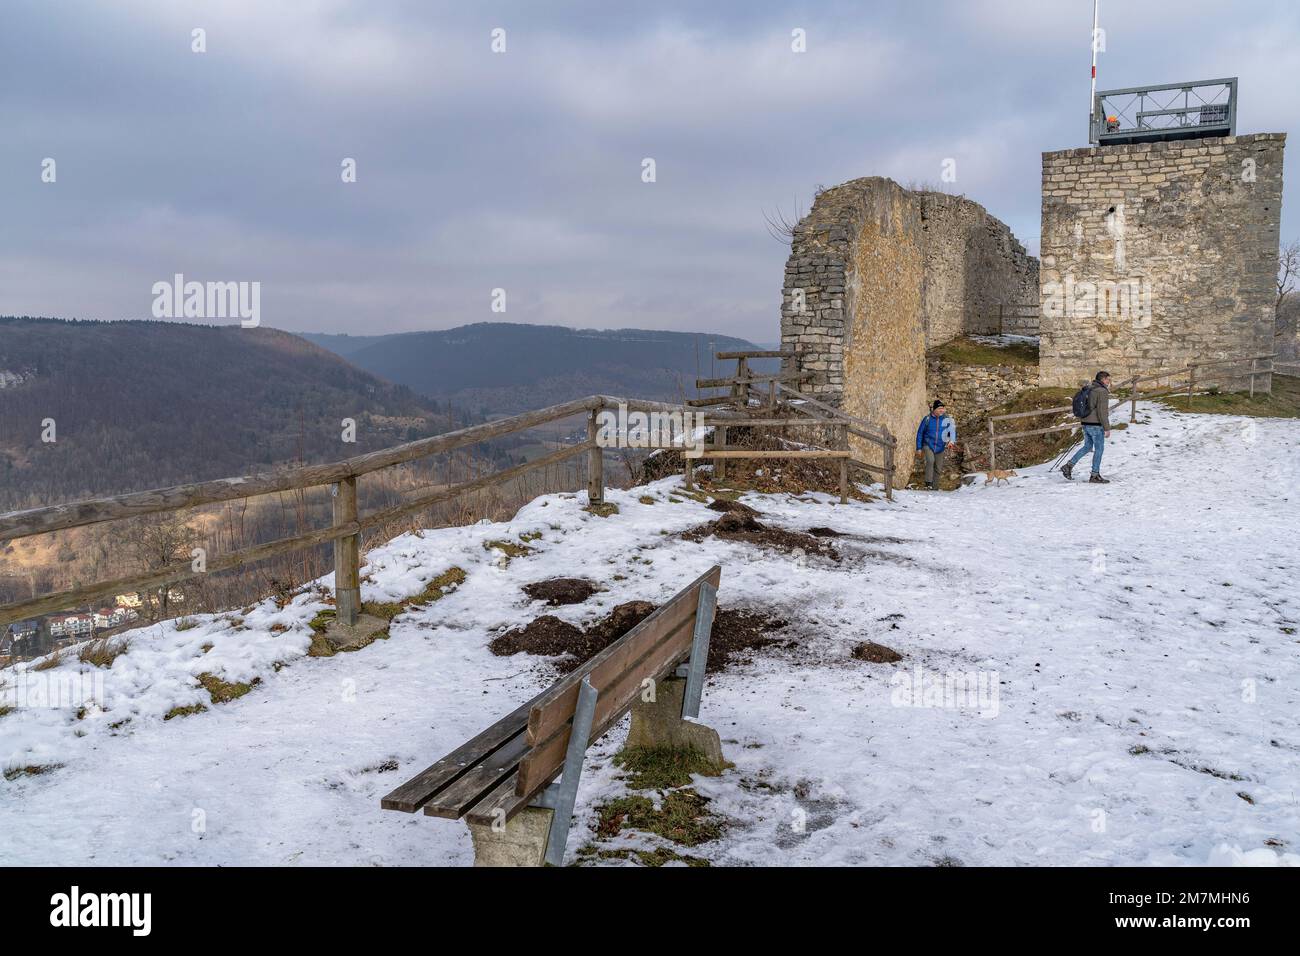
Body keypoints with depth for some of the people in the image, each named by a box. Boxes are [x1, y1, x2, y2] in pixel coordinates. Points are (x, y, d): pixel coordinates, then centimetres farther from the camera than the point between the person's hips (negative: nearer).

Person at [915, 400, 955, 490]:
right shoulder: (927, 419, -7)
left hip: (940, 447, 3)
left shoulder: (946, 420, -4)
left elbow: (953, 432, 0)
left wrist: (951, 441, -23)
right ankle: (928, 482, -22)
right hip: (928, 445, -3)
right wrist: (918, 448, 2)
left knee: (938, 468, 8)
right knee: (930, 460, -28)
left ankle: (935, 488, 22)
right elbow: (920, 433, 2)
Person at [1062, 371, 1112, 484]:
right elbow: (1102, 412, -19)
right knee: (1099, 449, 2)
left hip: (1086, 424, 8)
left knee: (1087, 447, 17)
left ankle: (1068, 466, 9)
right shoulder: (1102, 391, -14)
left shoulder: (1089, 389, 12)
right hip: (1096, 425, -8)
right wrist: (1107, 428, -15)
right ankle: (1095, 475, 6)